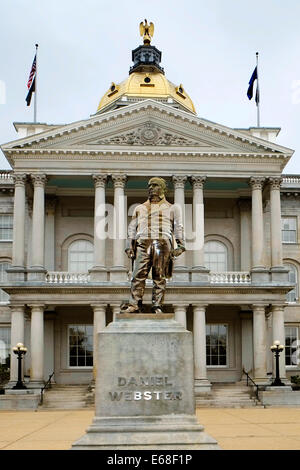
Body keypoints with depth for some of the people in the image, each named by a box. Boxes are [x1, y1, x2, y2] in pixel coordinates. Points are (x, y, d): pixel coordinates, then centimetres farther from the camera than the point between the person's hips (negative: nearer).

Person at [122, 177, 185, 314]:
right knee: (138, 275, -10)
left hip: (162, 243, -2)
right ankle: (134, 305, -13)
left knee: (159, 277, -6)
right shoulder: (140, 208, 27)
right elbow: (132, 228, 21)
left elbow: (178, 227, 10)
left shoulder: (171, 208, 19)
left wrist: (179, 245, -3)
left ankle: (157, 306, -5)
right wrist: (129, 245, 8)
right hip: (143, 243, 2)